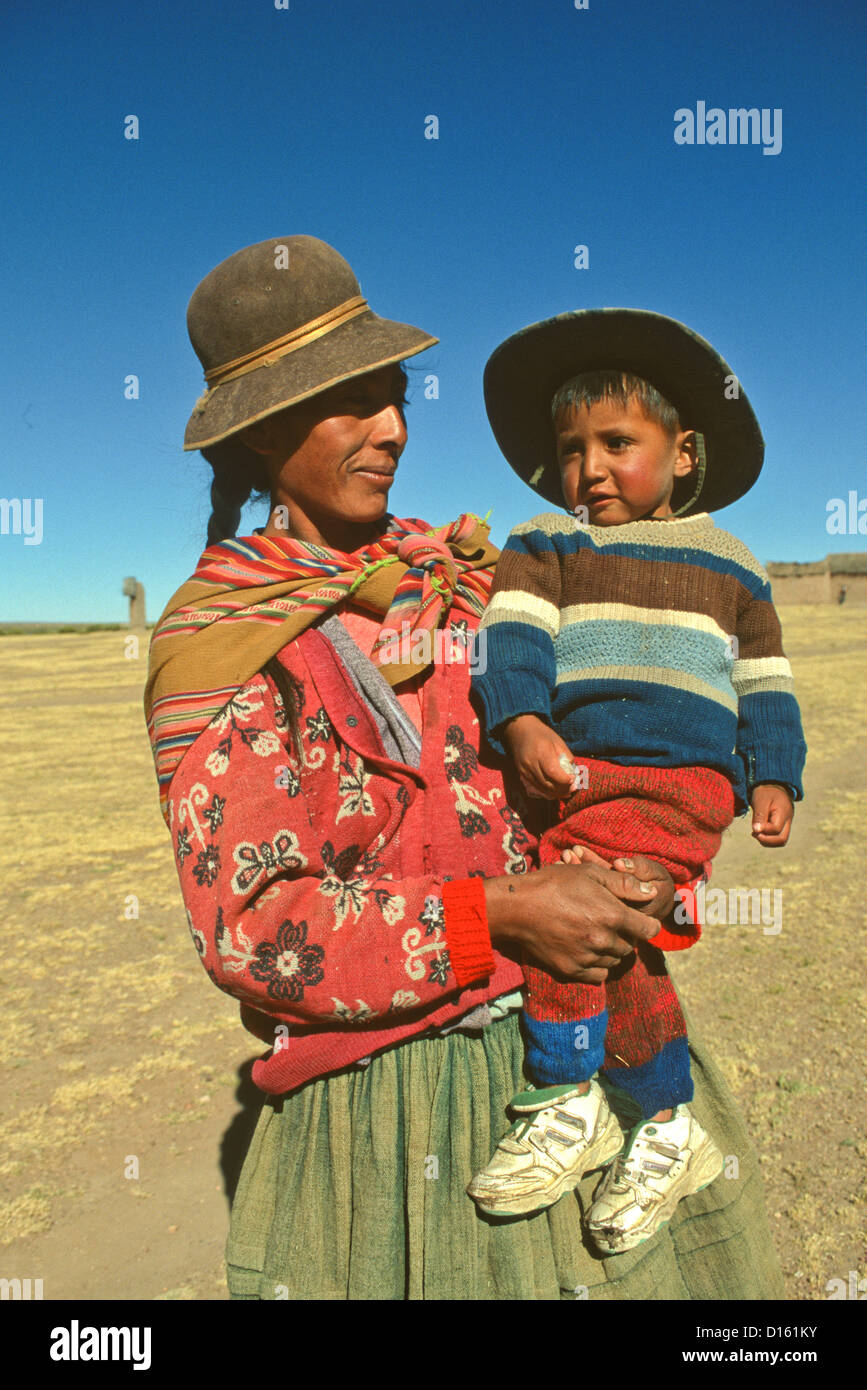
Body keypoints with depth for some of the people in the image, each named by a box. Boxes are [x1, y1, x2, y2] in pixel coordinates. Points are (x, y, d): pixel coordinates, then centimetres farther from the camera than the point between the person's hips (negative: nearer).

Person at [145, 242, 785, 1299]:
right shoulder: (217, 641, -9)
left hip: (578, 1019, 5)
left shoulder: (452, 567, 6)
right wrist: (497, 916, -21)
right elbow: (245, 925, -14)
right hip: (387, 1081, -4)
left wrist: (644, 871, -7)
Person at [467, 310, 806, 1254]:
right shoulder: (543, 544, 14)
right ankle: (667, 1131, 19)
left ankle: (566, 1106, -5)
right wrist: (520, 720, -19)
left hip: (678, 774, -2)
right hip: (570, 775, 3)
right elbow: (512, 635, -2)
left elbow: (763, 679, 21)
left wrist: (775, 777, 11)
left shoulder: (728, 563, 18)